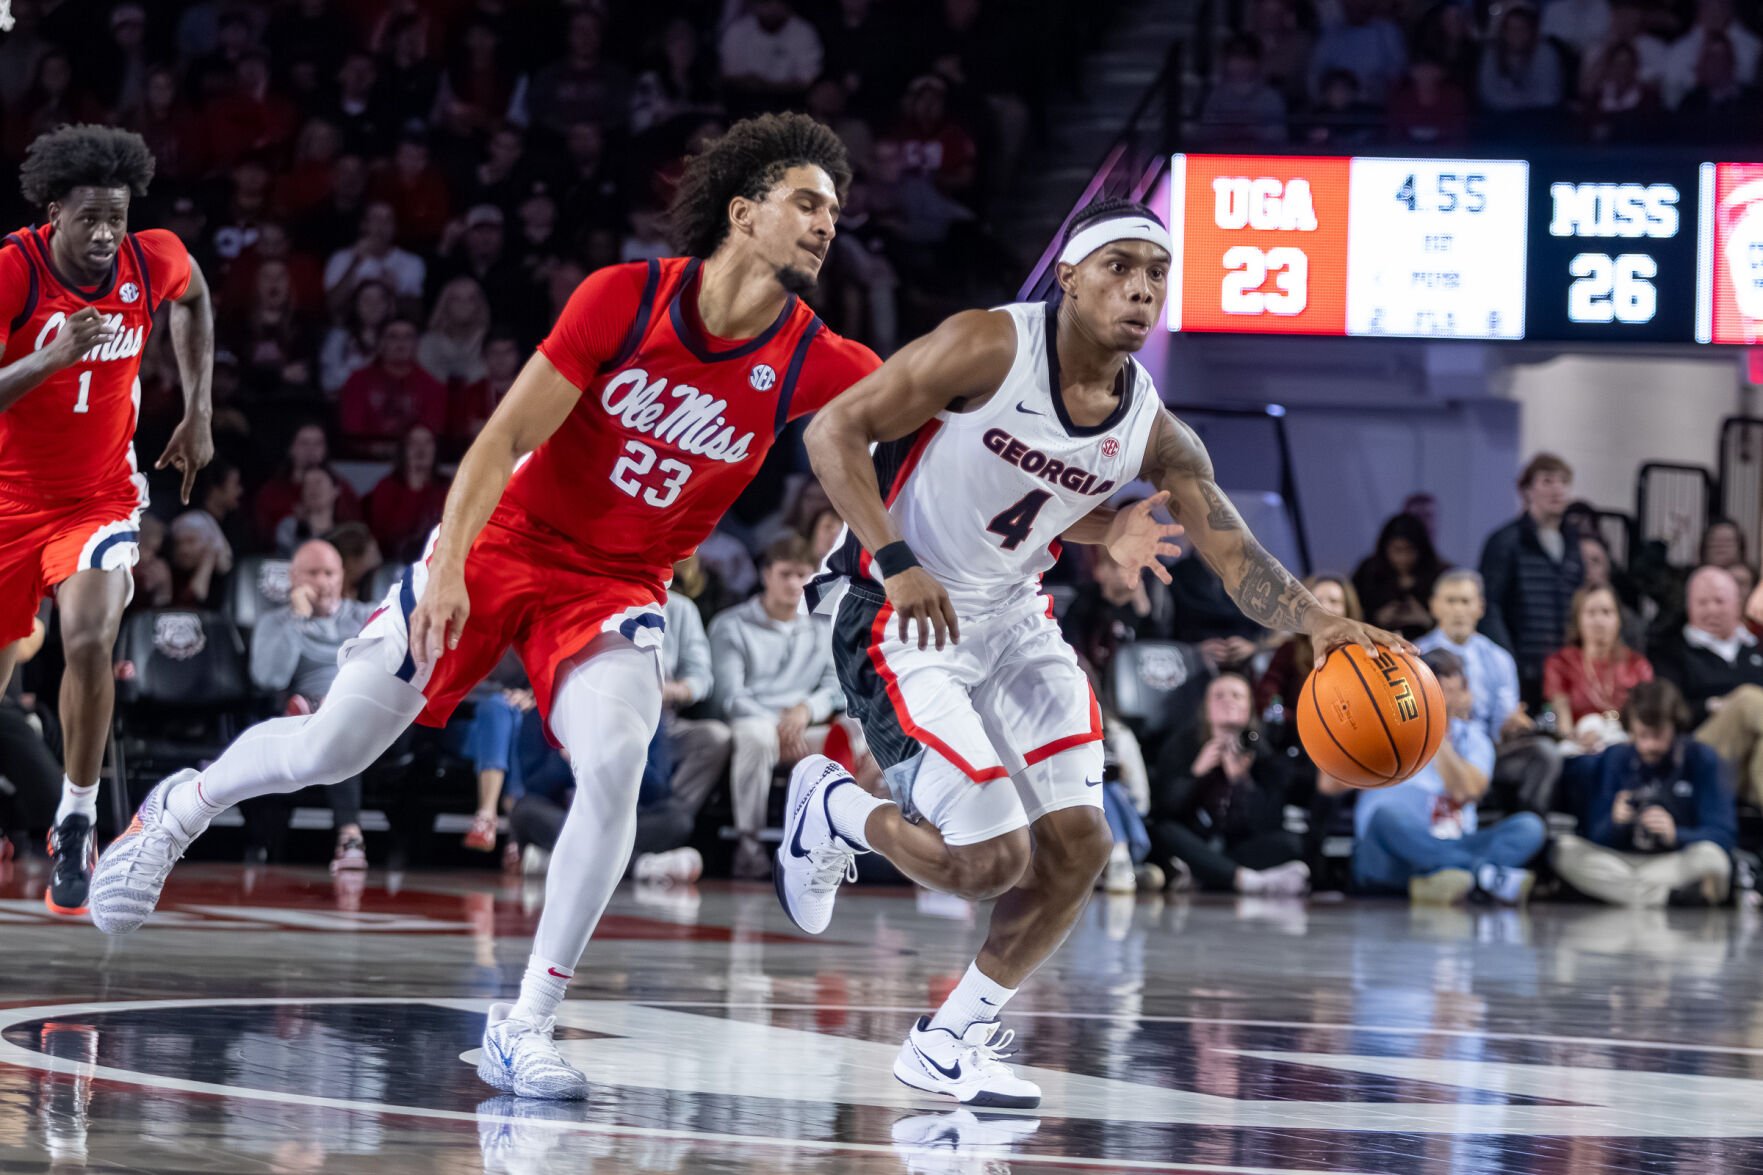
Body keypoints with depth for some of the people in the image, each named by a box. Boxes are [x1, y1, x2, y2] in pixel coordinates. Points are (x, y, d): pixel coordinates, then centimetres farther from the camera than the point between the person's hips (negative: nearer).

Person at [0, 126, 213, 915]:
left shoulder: (153, 262, -10)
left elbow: (193, 296, 17)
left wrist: (199, 411, 12)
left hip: (99, 500, 0)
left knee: (89, 643, -26)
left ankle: (76, 825, -12)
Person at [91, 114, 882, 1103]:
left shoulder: (815, 365, -11)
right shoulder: (627, 297, -16)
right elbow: (507, 436, -14)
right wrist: (449, 559, -23)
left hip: (618, 591, 1)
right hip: (507, 543, -1)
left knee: (615, 765, -27)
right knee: (331, 750, 1)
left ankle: (526, 1026, -17)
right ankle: (183, 808, 35)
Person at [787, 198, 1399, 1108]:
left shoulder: (1154, 435, -3)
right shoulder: (990, 349, -19)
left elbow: (1237, 556, -8)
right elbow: (835, 430, -18)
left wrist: (1321, 626, -28)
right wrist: (897, 563, -29)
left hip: (1013, 622, 7)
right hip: (902, 616, -7)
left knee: (1077, 846, 0)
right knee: (990, 861, -14)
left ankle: (952, 1041, 16)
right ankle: (832, 810, 15)